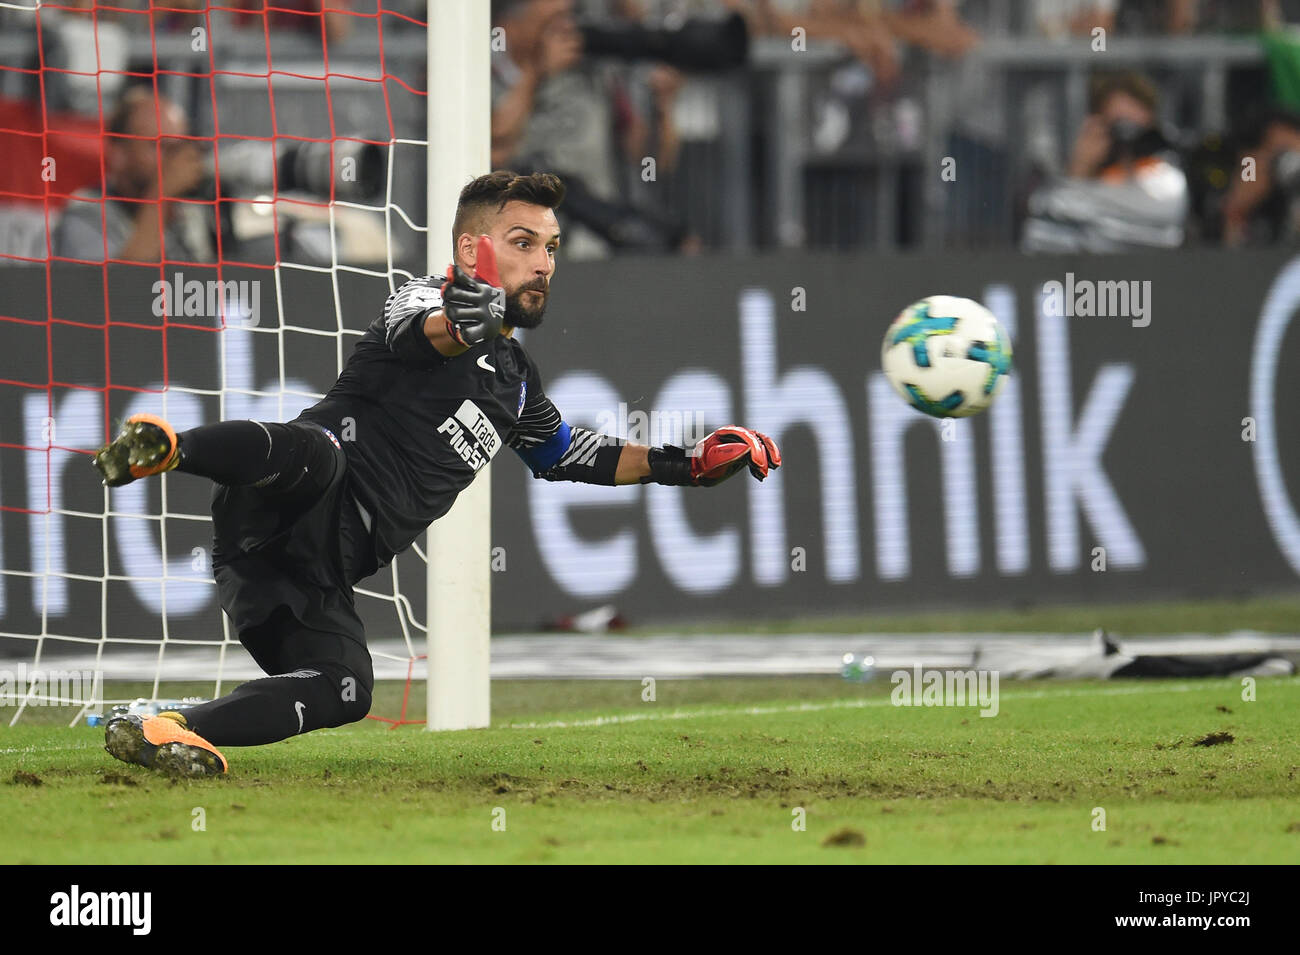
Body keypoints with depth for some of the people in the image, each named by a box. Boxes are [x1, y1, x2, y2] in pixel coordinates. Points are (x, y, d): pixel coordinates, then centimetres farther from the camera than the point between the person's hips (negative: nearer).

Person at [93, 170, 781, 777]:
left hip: (321, 570, 8)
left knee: (343, 690, -16)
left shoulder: (517, 384, 29)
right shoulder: (429, 297, 2)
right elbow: (420, 330, -24)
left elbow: (573, 456, 44)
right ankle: (165, 450, -61)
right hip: (285, 517, -7)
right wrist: (458, 324, -50)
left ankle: (169, 733, -22)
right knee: (314, 453, -41)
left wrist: (685, 467, 32)